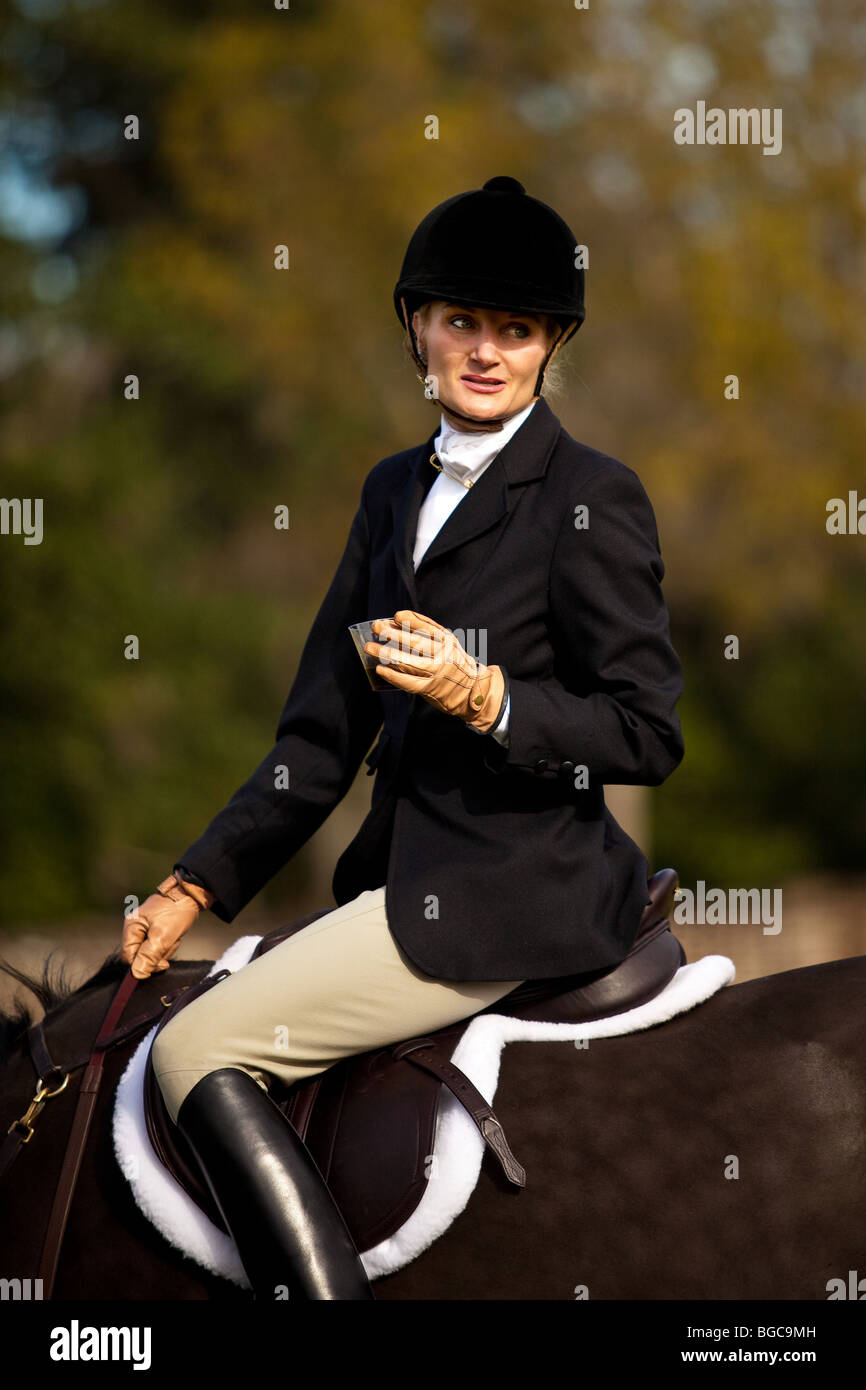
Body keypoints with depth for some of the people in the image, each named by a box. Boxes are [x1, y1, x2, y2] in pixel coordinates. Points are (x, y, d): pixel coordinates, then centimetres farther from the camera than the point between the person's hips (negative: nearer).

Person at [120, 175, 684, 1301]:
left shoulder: (593, 499, -6)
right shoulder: (395, 490, 16)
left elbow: (648, 734, -8)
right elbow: (325, 733, 17)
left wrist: (484, 696, -22)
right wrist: (196, 885, 10)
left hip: (512, 891, -8)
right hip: (408, 871, 8)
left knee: (196, 1051, -15)